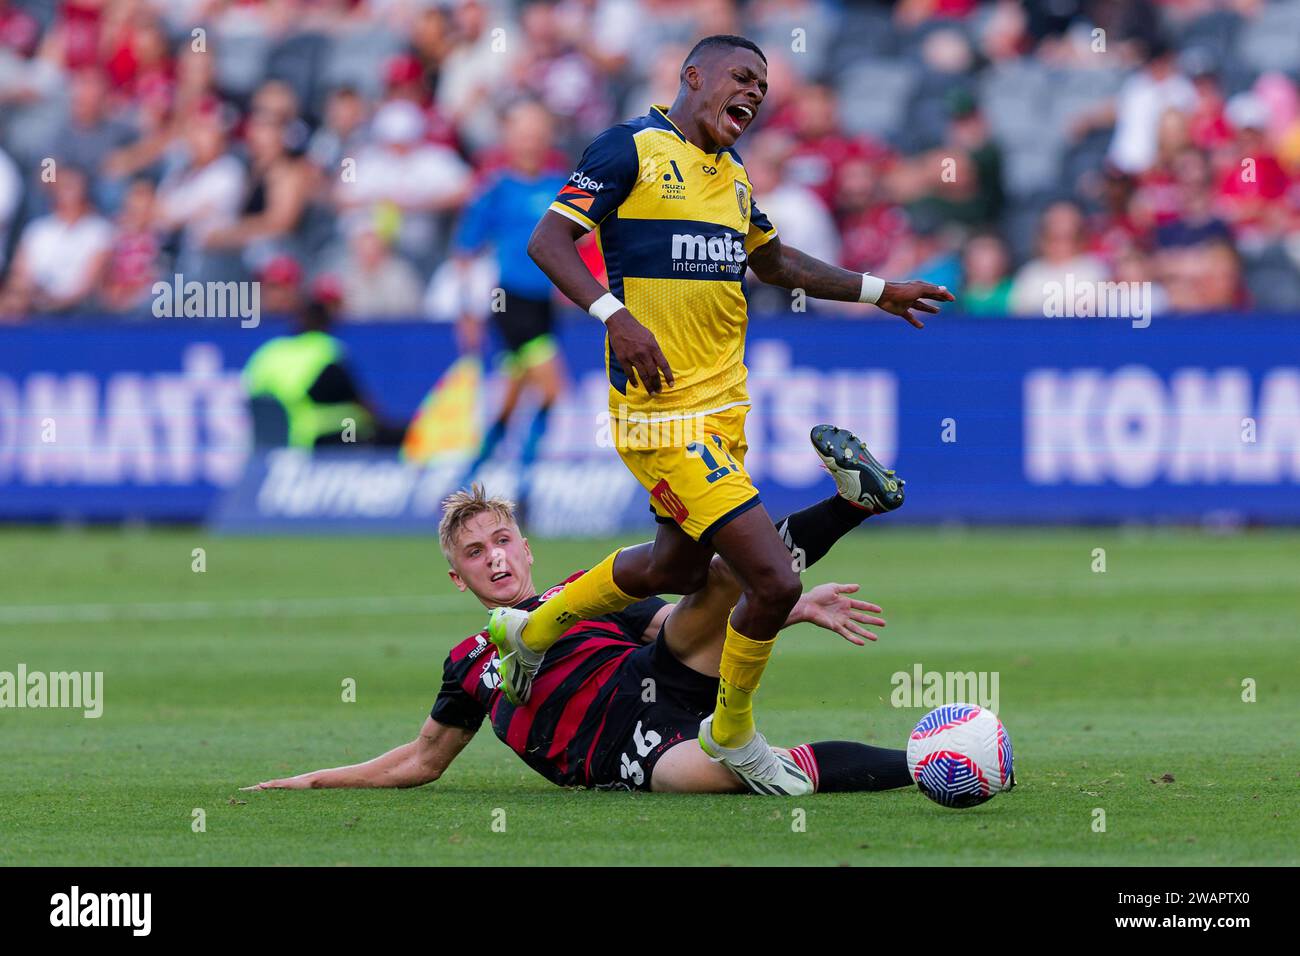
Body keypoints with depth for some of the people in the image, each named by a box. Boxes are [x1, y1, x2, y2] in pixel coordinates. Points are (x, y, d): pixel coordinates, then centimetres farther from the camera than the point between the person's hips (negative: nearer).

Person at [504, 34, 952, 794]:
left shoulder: (733, 174, 15)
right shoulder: (632, 149, -9)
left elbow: (774, 262, 31)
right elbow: (549, 241, -14)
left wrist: (877, 291, 26)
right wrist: (615, 313, -27)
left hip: (724, 404, 9)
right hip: (664, 411, -9)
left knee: (678, 568, 23)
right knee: (774, 581, -13)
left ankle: (530, 631, 46)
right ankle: (734, 732, 12)